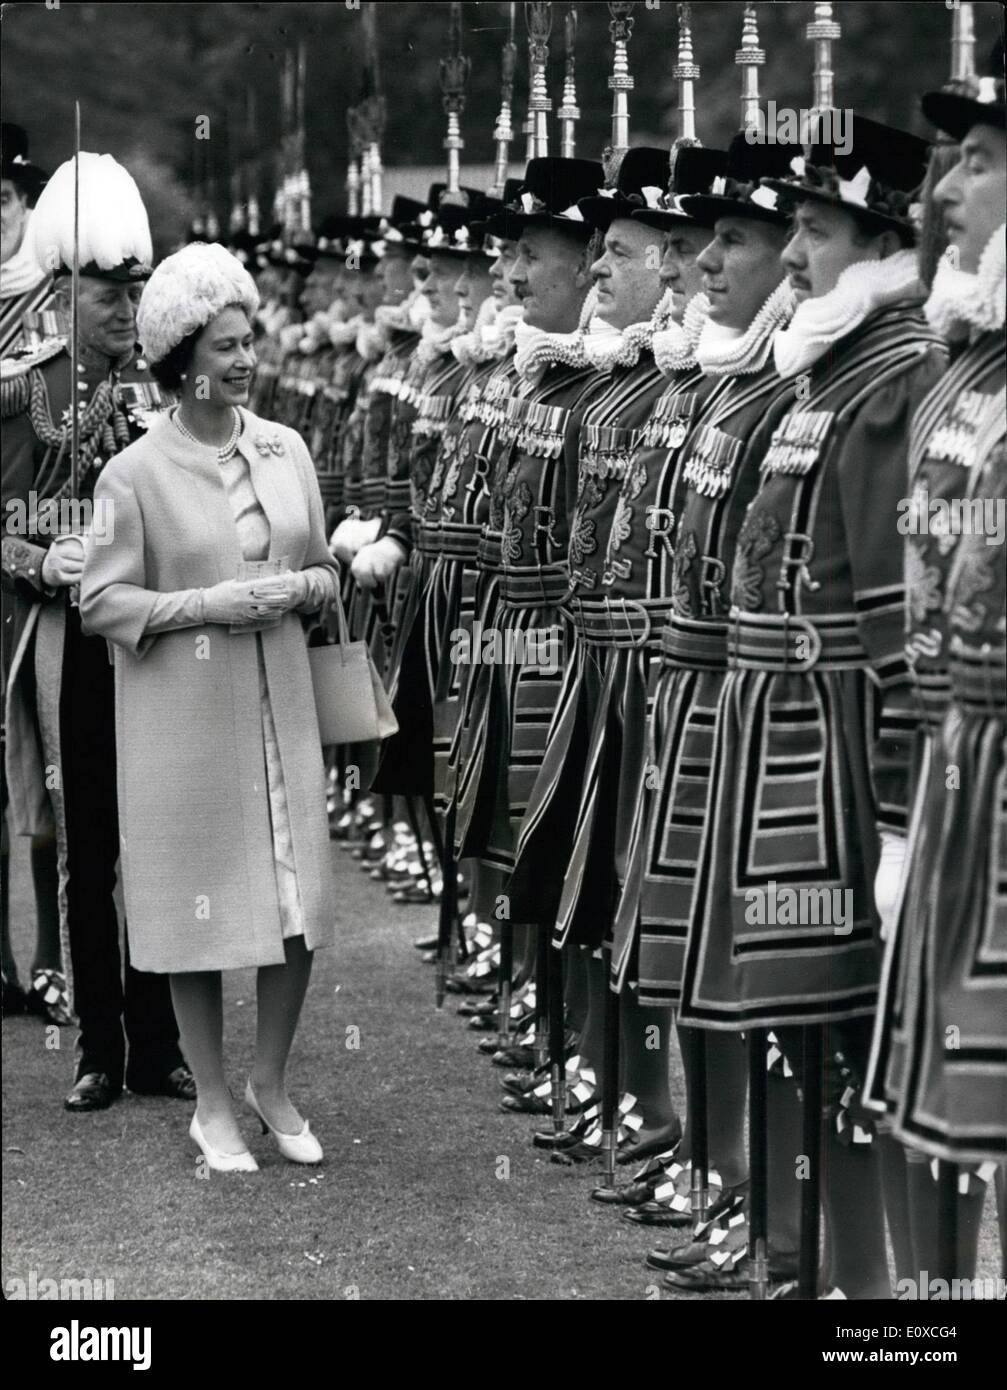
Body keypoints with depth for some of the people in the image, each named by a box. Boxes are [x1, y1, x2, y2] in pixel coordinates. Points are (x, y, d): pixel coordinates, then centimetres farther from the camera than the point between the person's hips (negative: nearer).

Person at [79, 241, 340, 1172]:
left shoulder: (285, 449, 5)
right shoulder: (136, 474, -7)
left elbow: (325, 570, 13)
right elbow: (104, 602, -7)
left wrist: (298, 586, -9)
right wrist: (209, 604, -18)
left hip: (280, 704, 4)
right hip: (184, 719, -4)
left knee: (297, 903, 4)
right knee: (201, 910, 4)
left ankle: (271, 1080, 25)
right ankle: (212, 1103, 19)